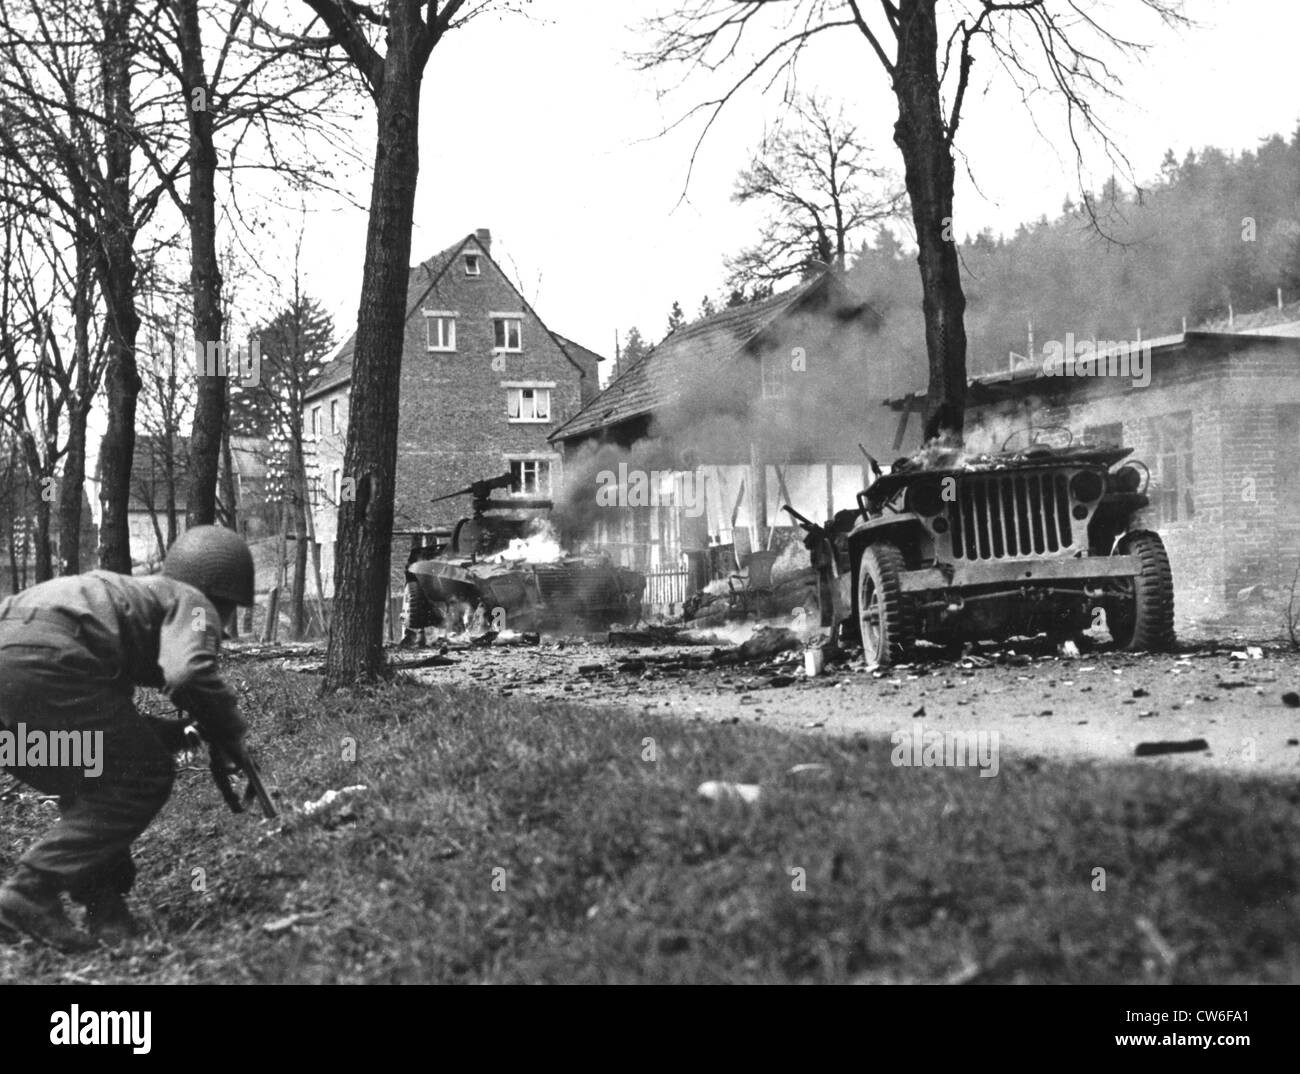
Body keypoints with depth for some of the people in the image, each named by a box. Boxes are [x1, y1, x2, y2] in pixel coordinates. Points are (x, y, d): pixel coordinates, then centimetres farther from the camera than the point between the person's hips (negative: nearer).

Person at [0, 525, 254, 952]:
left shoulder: (133, 593, 37)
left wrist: (184, 733, 28)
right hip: (43, 659, -9)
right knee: (143, 779, 3)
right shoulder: (191, 602, 13)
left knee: (90, 788, 23)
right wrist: (230, 730, 8)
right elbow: (188, 676, -10)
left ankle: (104, 908, 16)